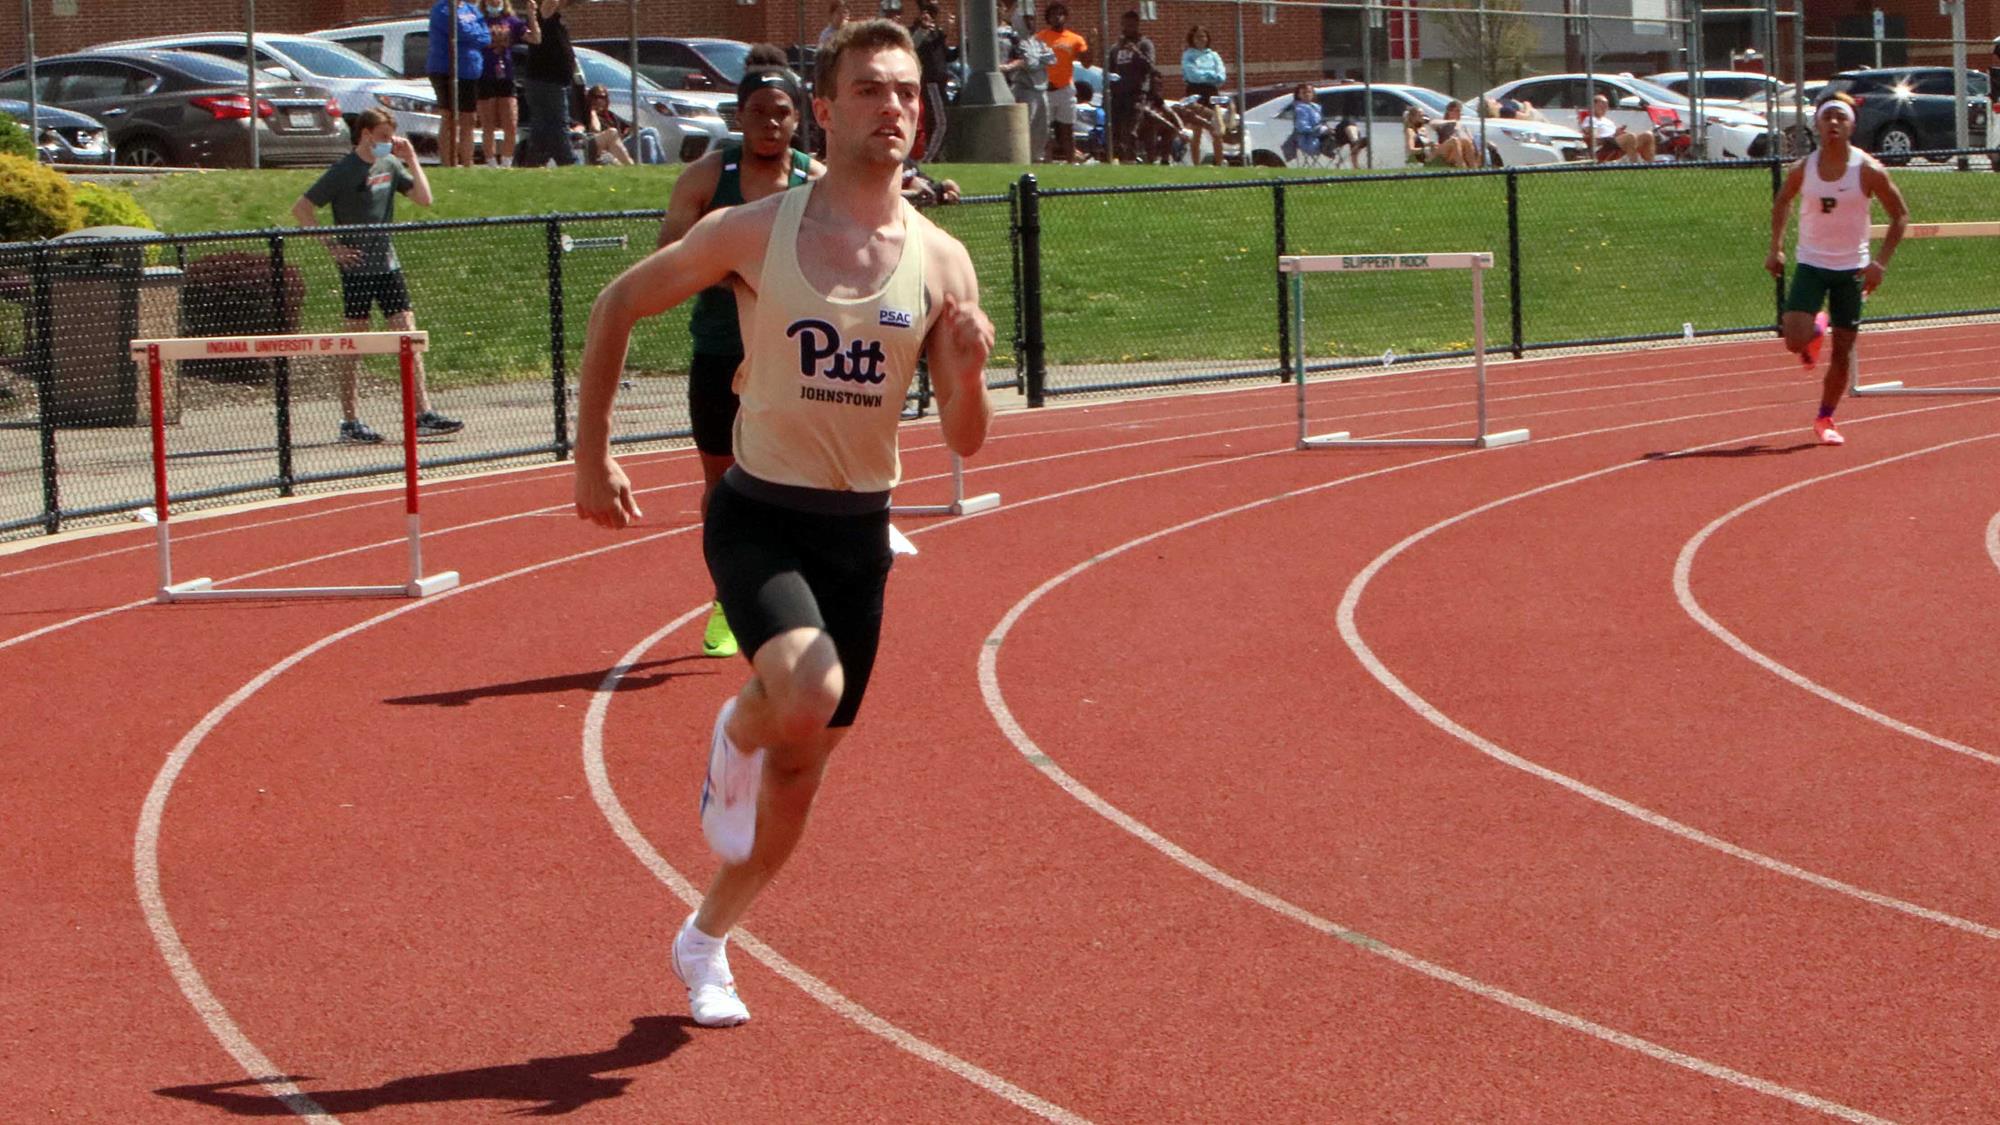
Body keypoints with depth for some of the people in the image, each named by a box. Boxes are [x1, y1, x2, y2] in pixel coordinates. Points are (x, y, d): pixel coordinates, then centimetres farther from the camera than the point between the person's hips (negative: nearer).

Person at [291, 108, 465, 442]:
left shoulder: (390, 164, 9)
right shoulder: (344, 171, -10)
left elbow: (424, 198, 9)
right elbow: (301, 209, -9)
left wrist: (411, 159, 1)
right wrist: (333, 246, -13)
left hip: (388, 265, 6)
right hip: (357, 268, -6)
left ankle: (423, 414, 1)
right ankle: (350, 422, 6)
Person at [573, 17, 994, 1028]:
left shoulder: (941, 262, -3)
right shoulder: (753, 233, -9)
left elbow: (964, 441, -2)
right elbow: (617, 307, 4)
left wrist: (967, 371, -24)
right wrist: (591, 454, 2)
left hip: (859, 534, 4)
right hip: (758, 517, -3)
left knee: (801, 774, 11)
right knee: (806, 694, -31)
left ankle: (704, 943, 34)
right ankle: (734, 737, 6)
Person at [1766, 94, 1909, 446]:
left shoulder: (1868, 170, -10)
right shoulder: (1802, 170, -5)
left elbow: (1900, 215, -1)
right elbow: (1780, 203, 15)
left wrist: (1881, 262, -10)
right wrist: (1776, 249, 7)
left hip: (1852, 269, 0)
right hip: (1810, 265, 1)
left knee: (1843, 351, 2)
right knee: (1795, 341, -17)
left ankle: (1825, 419, 20)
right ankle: (1817, 329, 21)